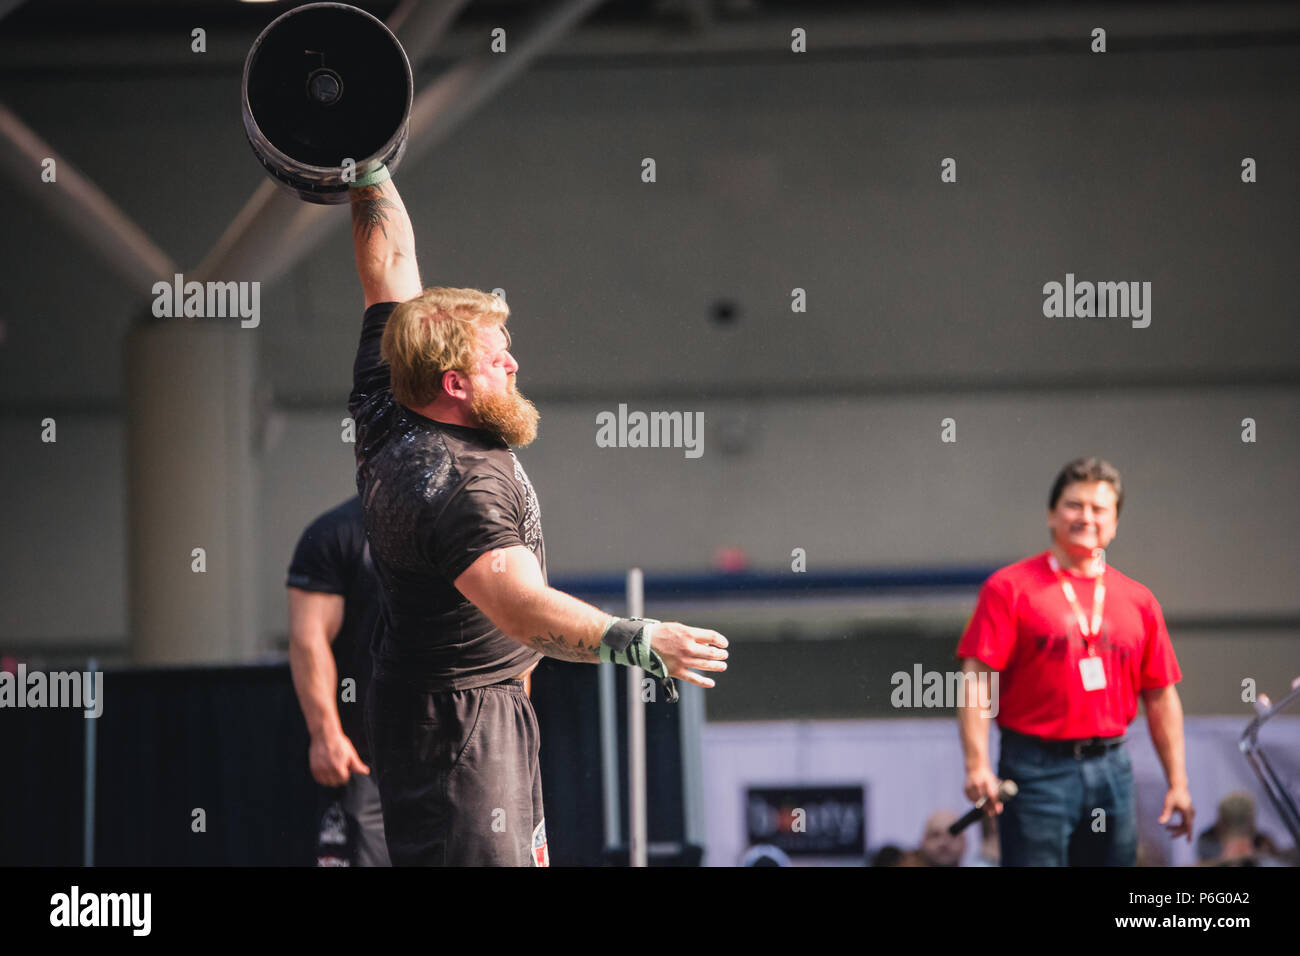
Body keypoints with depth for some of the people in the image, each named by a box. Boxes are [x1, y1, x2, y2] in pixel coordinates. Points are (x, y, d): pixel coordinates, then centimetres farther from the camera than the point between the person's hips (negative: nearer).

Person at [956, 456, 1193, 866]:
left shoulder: (1138, 601, 12)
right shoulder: (1010, 588, -1)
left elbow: (1161, 697, 14)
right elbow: (977, 680, -8)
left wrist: (1177, 783, 10)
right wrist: (977, 764, -18)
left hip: (1112, 770, 5)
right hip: (1037, 767, -5)